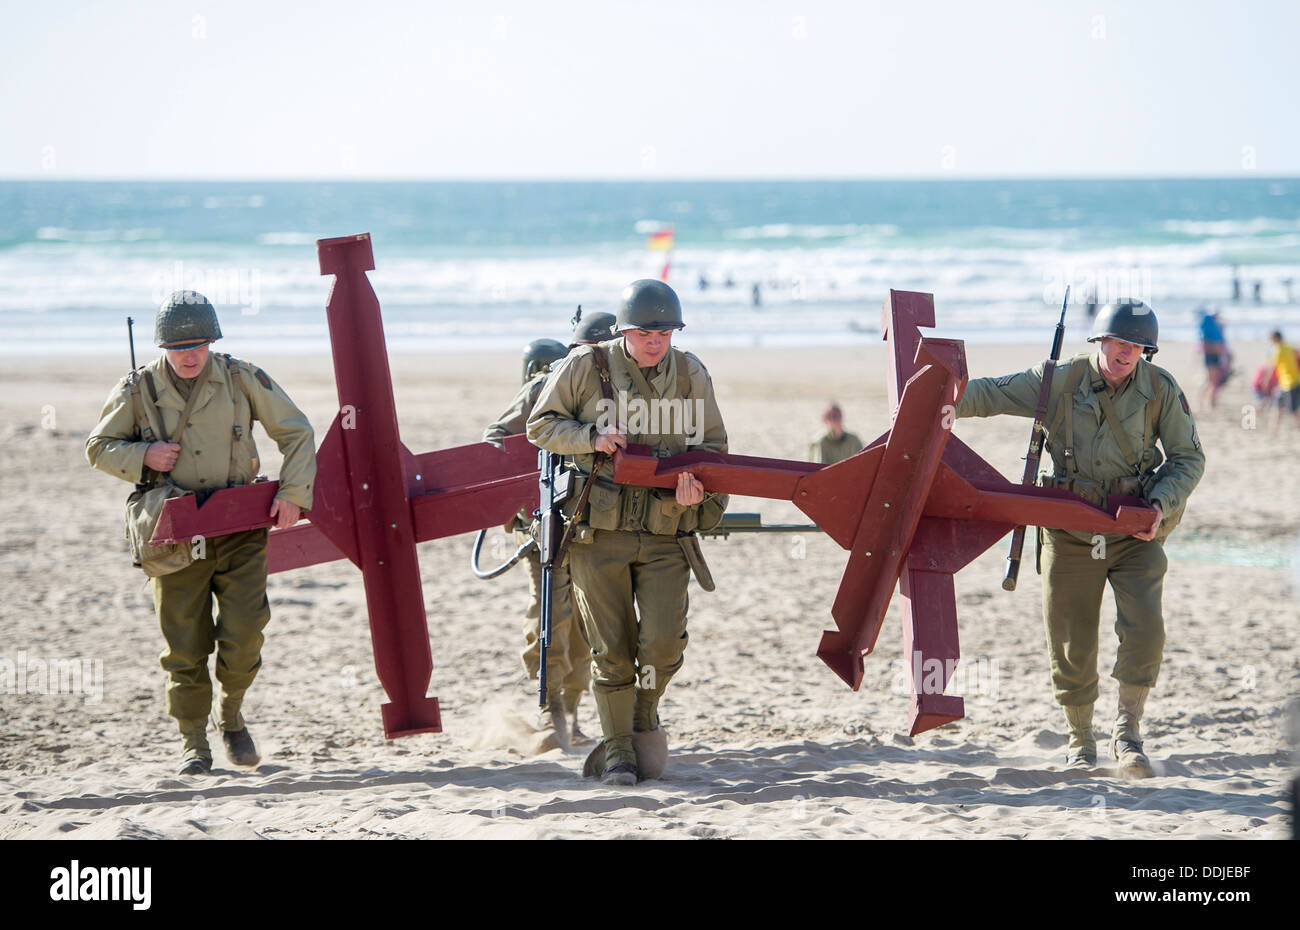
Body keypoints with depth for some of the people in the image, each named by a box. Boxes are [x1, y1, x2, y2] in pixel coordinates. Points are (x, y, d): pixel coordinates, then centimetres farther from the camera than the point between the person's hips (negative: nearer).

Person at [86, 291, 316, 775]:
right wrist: (142, 456, -12)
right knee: (185, 646, 1)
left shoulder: (241, 379, -2)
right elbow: (99, 447, 8)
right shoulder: (138, 390, -2)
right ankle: (193, 744, 16)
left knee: (243, 634, -10)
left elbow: (296, 432, 4)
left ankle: (231, 713, 18)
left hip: (239, 531, 0)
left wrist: (293, 491, -8)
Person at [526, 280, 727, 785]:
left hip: (666, 533, 1)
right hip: (599, 533, -1)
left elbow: (713, 444, 11)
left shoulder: (690, 374, 3)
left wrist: (696, 485, -10)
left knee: (664, 640, -10)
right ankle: (616, 749, 16)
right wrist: (591, 438, -15)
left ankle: (644, 719, 19)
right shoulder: (586, 367, -4)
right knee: (611, 649, 1)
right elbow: (541, 425, 3)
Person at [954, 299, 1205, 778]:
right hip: (1071, 535, 0)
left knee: (1144, 630, -18)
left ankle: (1127, 734, -2)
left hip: (1135, 535, 0)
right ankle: (1080, 743, 24)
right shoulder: (1060, 381, -6)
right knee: (1072, 646, 4)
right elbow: (992, 394, -2)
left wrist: (1162, 504, -13)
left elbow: (1188, 457, 2)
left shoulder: (1161, 389, -4)